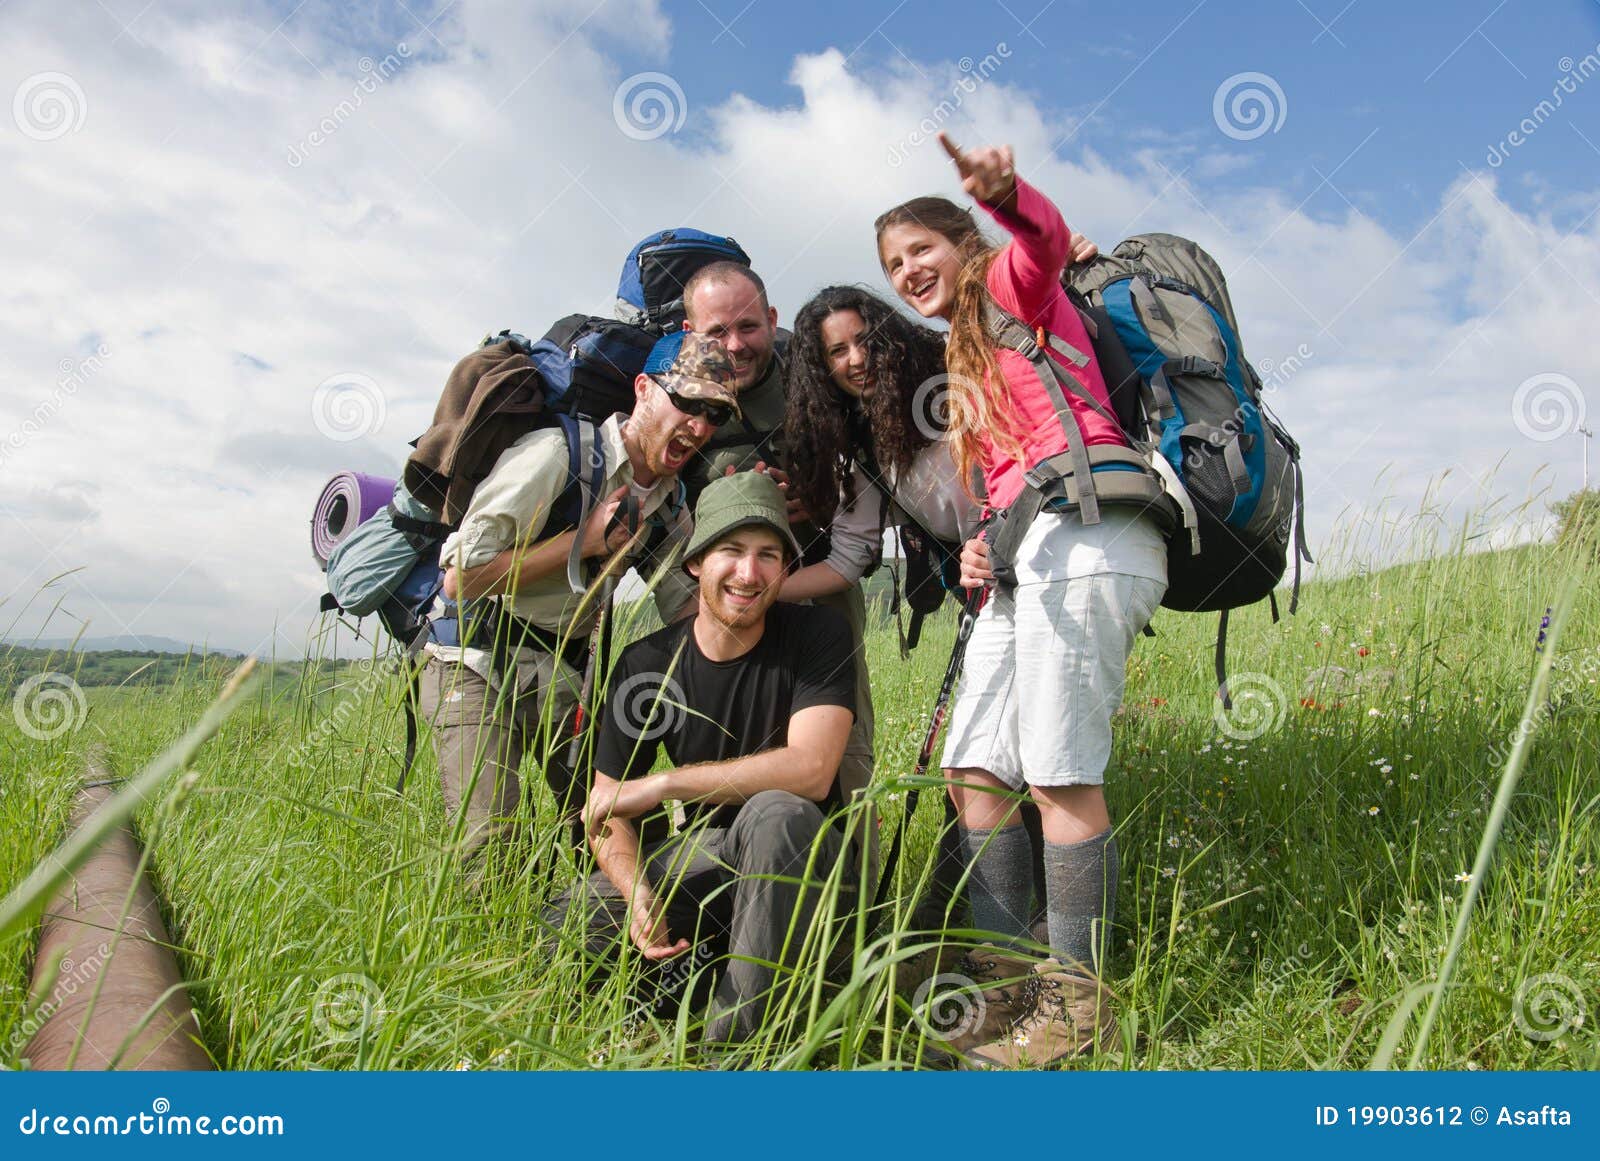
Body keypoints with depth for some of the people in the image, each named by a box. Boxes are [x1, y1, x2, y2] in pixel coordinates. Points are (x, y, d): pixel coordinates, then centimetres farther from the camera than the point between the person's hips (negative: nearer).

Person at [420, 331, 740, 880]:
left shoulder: (672, 504, 4)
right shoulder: (557, 454, -20)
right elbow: (461, 579, -21)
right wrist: (583, 540, -20)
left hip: (566, 676, 6)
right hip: (478, 666, -6)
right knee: (493, 847, -16)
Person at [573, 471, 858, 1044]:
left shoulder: (817, 636, -14)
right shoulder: (645, 664, -5)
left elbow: (810, 770, -28)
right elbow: (607, 804, -1)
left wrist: (661, 784, -26)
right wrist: (637, 891, -22)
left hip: (801, 857, -3)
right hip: (704, 854, 3)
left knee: (776, 812, -37)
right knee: (568, 925, -18)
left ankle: (737, 1038, -20)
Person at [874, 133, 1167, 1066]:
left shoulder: (1011, 286, 9)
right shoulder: (964, 362, 31)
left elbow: (1046, 239, -16)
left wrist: (1007, 194, -38)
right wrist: (979, 553, 6)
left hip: (1086, 532, -9)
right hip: (1025, 557, 9)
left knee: (1060, 772, -11)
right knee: (974, 766, 4)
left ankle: (1079, 1004, -2)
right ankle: (1010, 983, 10)